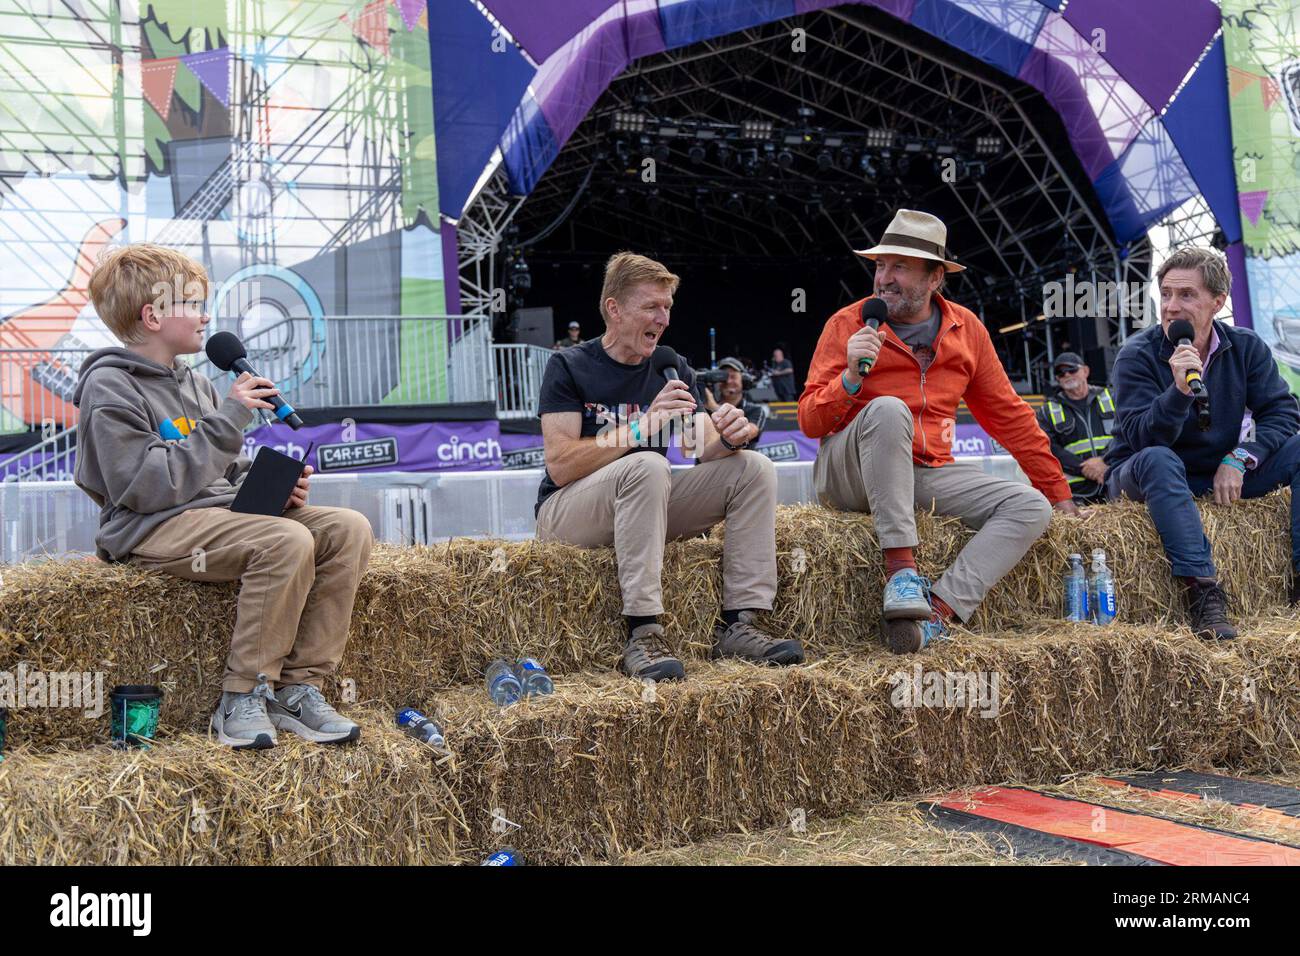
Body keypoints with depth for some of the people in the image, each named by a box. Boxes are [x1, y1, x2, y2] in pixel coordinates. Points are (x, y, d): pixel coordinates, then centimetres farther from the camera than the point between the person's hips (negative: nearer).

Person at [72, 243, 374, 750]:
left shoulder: (194, 383, 20)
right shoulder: (109, 388, -7)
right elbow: (148, 487, -18)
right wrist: (226, 420, -17)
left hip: (221, 510, 9)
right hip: (153, 528, -8)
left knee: (349, 528, -11)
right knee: (287, 541, -33)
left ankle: (297, 687, -12)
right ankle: (242, 698, -20)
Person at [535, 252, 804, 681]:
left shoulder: (673, 370, 9)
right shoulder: (568, 367, -7)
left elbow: (705, 451, -1)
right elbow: (560, 466, -18)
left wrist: (729, 438, -26)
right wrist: (641, 427, -27)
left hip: (644, 503, 6)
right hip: (566, 514, -6)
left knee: (754, 468, -10)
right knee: (646, 466, -36)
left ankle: (738, 624, -18)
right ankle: (642, 636, -38)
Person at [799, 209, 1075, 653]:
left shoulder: (966, 329, 9)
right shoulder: (848, 324, -1)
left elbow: (1009, 416, 15)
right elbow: (810, 422, -5)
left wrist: (1057, 492, 15)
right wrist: (850, 377, -24)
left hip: (930, 473, 4)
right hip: (849, 473, -4)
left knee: (1031, 508, -15)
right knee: (888, 409, -34)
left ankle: (940, 609, -31)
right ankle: (900, 566, -36)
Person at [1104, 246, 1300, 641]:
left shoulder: (1246, 347, -1)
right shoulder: (1137, 355, -13)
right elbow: (1141, 438, -22)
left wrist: (1239, 459, -20)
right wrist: (1179, 390, -38)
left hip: (1224, 474, 4)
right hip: (1152, 477, -4)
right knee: (1157, 460, -38)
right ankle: (1201, 592, -46)